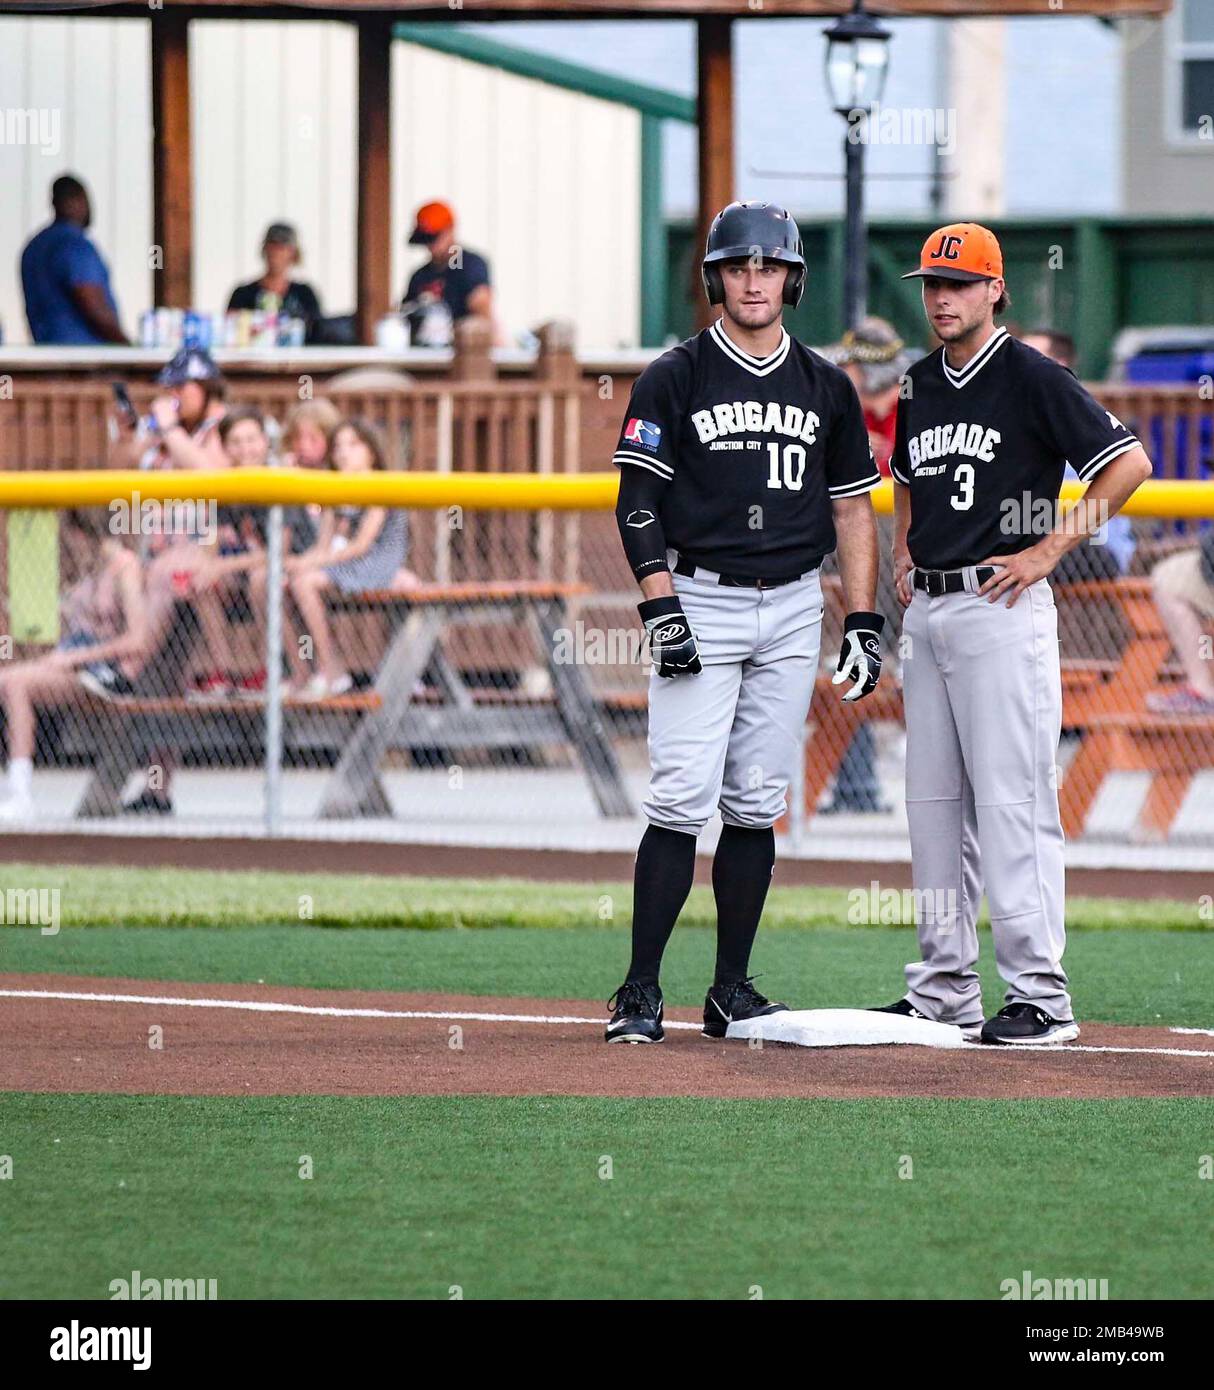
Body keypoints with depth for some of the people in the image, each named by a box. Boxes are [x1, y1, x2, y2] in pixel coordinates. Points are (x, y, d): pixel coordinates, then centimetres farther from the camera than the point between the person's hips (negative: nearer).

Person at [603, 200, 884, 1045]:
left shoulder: (825, 388, 10)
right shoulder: (676, 379, -1)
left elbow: (852, 505, 14)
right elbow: (638, 501, -4)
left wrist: (865, 619, 6)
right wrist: (660, 608, -14)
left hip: (793, 609, 4)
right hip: (700, 602, -4)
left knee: (757, 807, 5)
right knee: (683, 799, -12)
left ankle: (732, 992, 11)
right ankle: (641, 993, -9)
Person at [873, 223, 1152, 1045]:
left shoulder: (1032, 379, -8)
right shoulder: (922, 387, 15)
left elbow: (1130, 463, -11)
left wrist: (1049, 549, -12)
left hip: (1000, 607, -8)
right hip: (927, 609, 8)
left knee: (1011, 799, -10)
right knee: (934, 800, 9)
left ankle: (1040, 997, -10)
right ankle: (945, 989, 15)